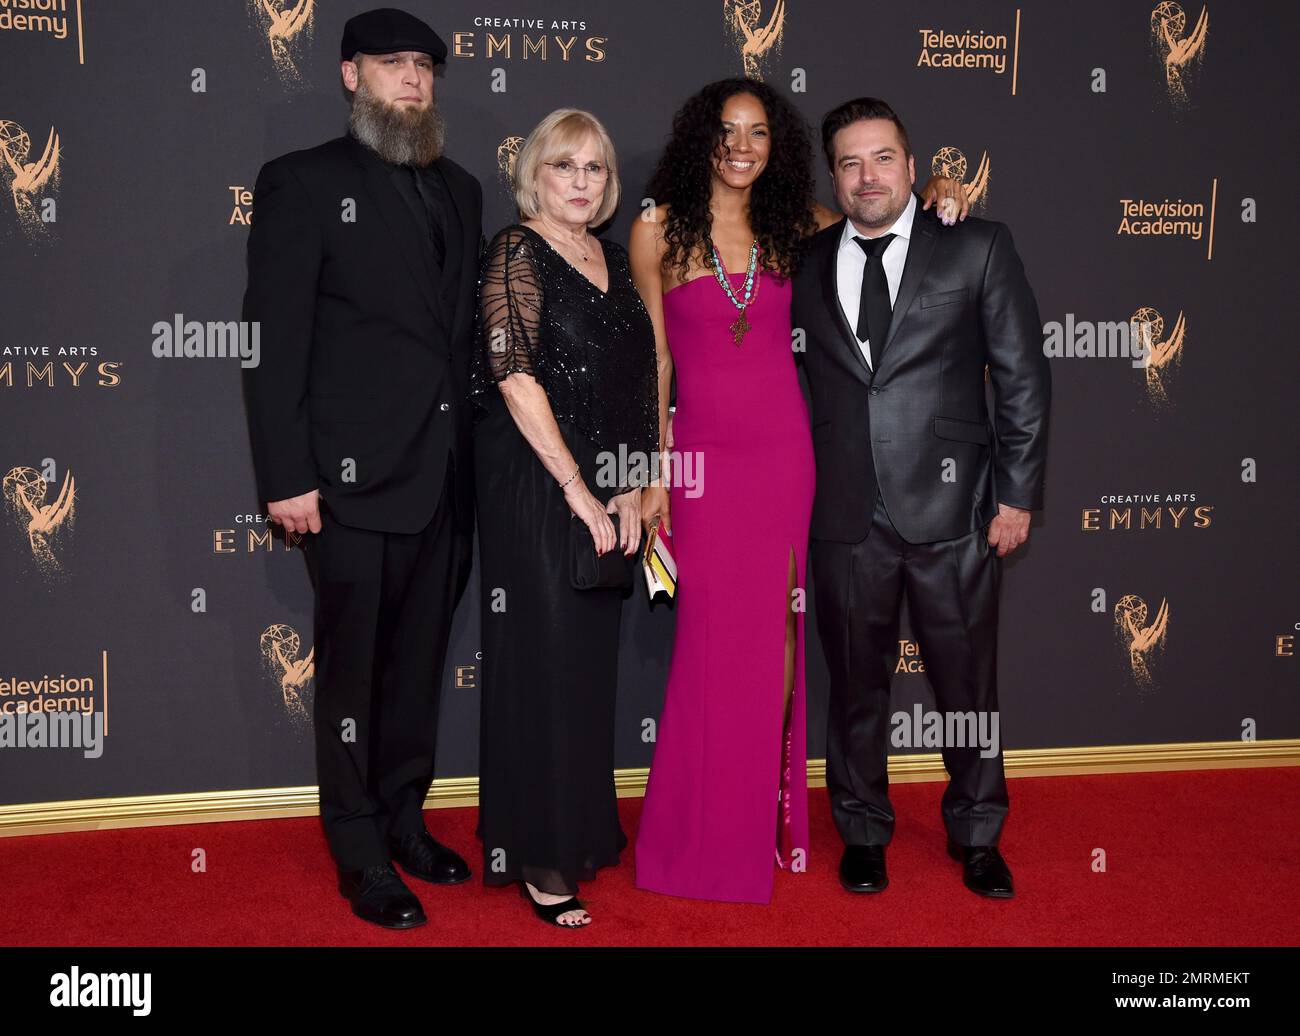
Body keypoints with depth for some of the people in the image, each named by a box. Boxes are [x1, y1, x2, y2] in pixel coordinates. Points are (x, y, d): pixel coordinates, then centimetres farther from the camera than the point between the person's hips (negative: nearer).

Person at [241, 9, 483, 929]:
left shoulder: (459, 190, 15)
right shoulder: (302, 183, -2)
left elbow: (469, 328, 14)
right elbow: (276, 341, -7)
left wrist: (478, 457, 7)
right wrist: (287, 476, -13)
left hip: (446, 477, 5)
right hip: (356, 476, -5)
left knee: (419, 665, 15)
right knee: (354, 672, 5)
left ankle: (405, 820, 30)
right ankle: (363, 859, 18)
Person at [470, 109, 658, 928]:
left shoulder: (613, 259, 13)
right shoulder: (517, 254, -8)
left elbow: (635, 384, 12)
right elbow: (516, 379, -16)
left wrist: (632, 489, 2)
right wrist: (579, 491, -17)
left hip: (604, 495, 7)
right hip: (535, 485, -7)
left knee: (593, 660, 13)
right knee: (545, 661, -2)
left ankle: (584, 827, 29)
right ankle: (540, 858, 10)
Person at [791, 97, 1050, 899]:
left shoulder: (977, 247, 2)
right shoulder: (806, 264, 9)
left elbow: (1024, 377, 0)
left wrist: (1018, 494, -4)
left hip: (953, 507, -1)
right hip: (845, 516, 2)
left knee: (969, 683, 9)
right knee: (856, 683, 12)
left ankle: (978, 835, 29)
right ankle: (864, 832, 30)